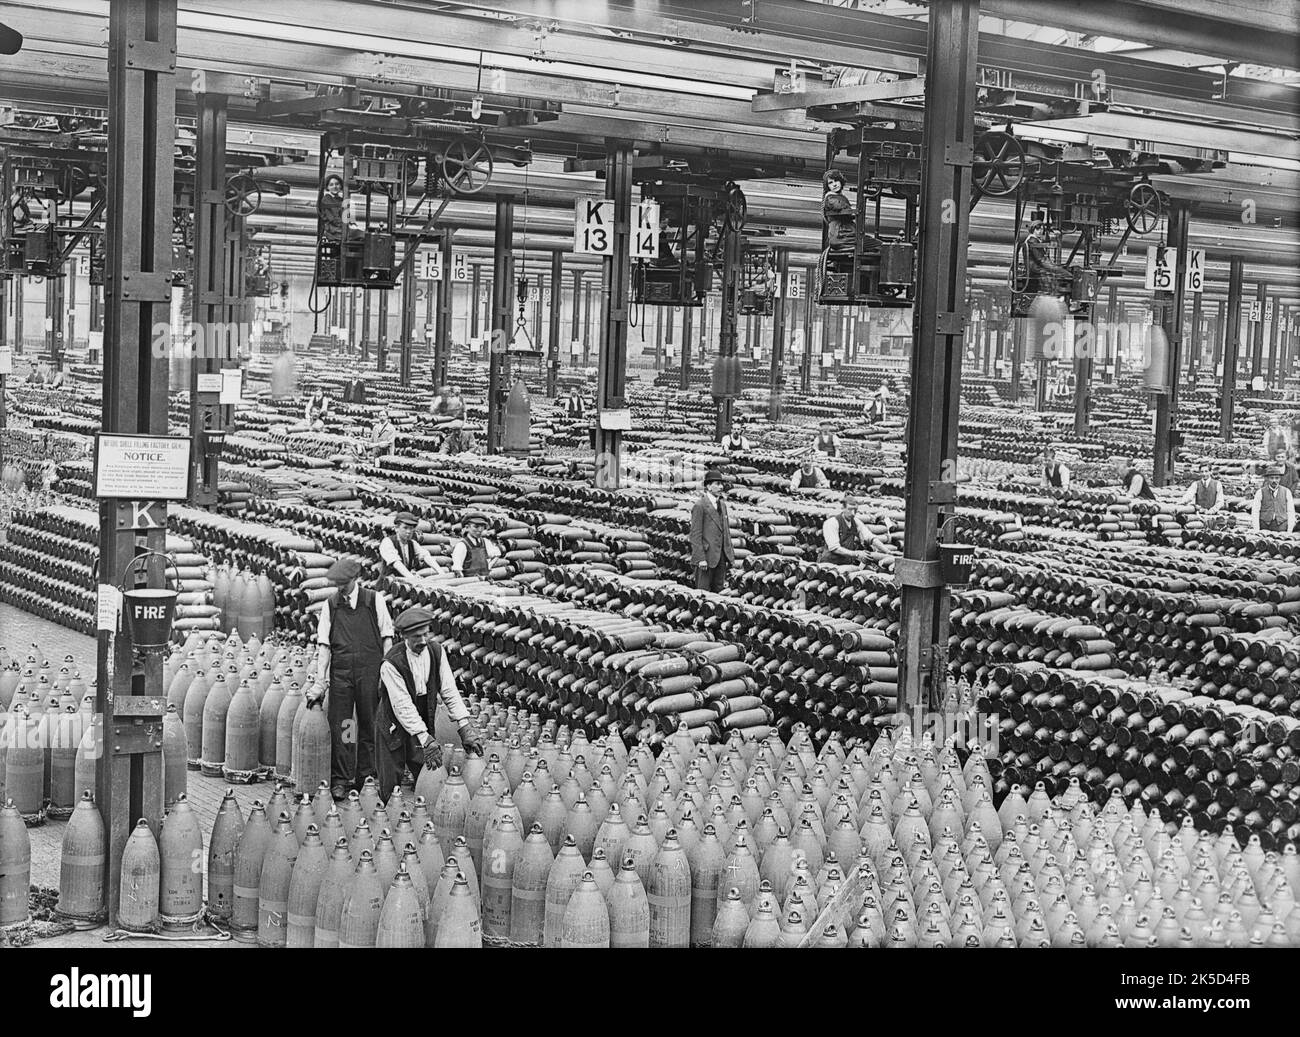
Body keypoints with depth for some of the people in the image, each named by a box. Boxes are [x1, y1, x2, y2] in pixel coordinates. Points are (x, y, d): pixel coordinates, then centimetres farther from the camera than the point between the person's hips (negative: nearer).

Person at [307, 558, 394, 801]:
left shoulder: (375, 600, 3)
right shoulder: (330, 606, 7)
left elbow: (387, 639, 5)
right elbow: (323, 646, 4)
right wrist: (320, 683, -1)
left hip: (370, 670, -1)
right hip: (340, 671, 1)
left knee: (368, 726, 3)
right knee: (338, 725, -3)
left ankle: (365, 778, 14)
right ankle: (340, 780, 4)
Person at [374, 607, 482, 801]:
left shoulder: (436, 651, -6)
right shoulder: (391, 663, -23)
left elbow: (449, 690, -6)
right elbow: (403, 706, -25)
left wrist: (466, 727, -16)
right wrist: (425, 740, -30)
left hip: (424, 724, 4)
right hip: (395, 727, -4)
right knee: (391, 786, -1)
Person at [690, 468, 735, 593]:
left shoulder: (722, 505, 15)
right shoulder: (700, 506, -9)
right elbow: (695, 535, -12)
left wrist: (730, 554, 13)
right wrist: (700, 558, -18)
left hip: (721, 557, 7)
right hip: (706, 556, -7)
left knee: (718, 591, 9)